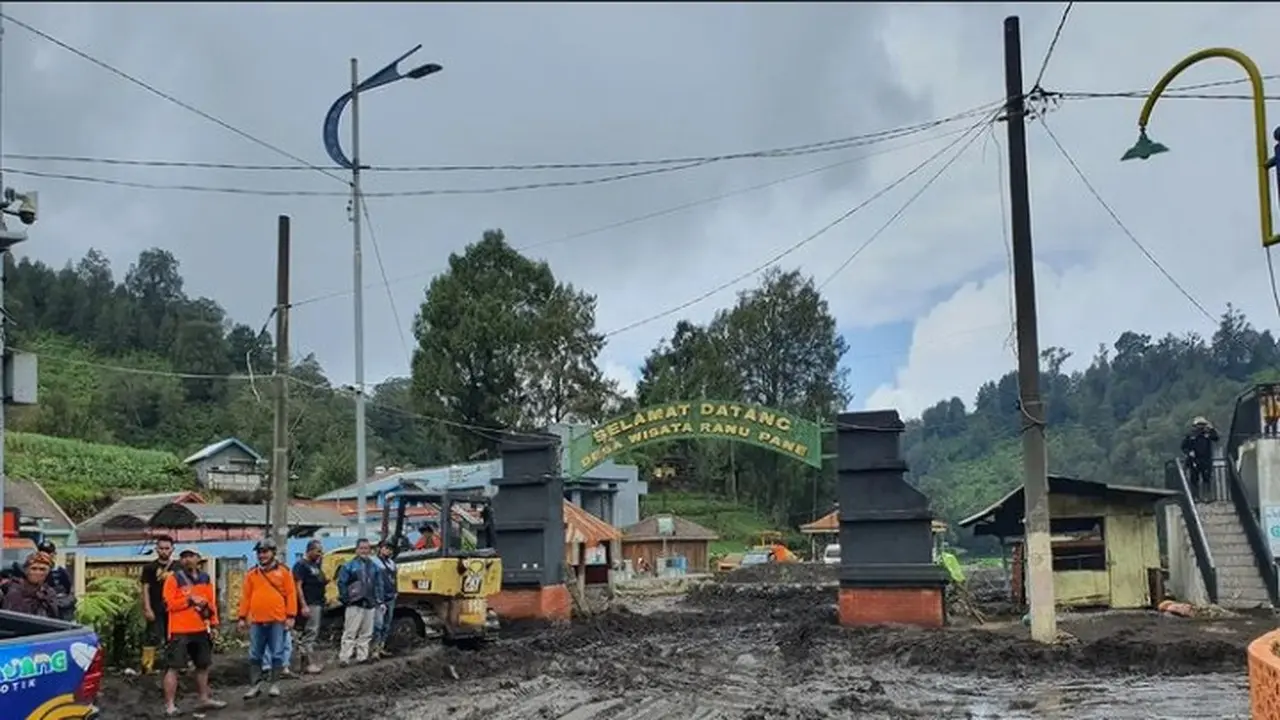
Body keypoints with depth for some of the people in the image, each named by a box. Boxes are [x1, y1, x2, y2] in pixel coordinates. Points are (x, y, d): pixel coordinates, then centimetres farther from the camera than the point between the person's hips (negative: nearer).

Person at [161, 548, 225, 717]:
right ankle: (170, 705, -1)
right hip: (180, 631, -6)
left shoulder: (205, 578, 10)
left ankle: (204, 699, 29)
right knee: (173, 667, -6)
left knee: (203, 665, 15)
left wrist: (213, 624, 12)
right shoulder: (173, 578, -7)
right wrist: (189, 600, -17)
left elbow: (212, 602, 15)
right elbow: (168, 603, -14)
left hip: (201, 630, 6)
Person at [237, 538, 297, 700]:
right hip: (256, 621, 3)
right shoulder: (252, 574, 8)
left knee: (277, 654, 3)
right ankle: (255, 685, 14)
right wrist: (242, 617, 5)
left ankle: (274, 684, 13)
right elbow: (245, 596, 9)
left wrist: (290, 616, -7)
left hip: (277, 621, -3)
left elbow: (291, 594, -2)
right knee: (255, 655, 7)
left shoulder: (283, 571, 0)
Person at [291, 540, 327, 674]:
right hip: (310, 605, -9)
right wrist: (303, 606, -21)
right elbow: (298, 586, -16)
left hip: (318, 604, 9)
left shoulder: (315, 565, 18)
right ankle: (309, 664, -9)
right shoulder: (301, 565, -9)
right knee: (310, 633, -10)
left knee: (312, 633, 11)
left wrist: (325, 581, 9)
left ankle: (310, 662, 15)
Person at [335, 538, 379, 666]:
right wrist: (346, 599, -6)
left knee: (366, 634, 10)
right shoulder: (350, 565, -2)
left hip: (370, 605, 5)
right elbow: (341, 583, -3)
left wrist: (376, 600, 10)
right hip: (355, 605, -5)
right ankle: (343, 658, -8)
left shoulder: (373, 566, 12)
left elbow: (377, 584, 17)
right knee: (350, 633, -9)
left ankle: (362, 656, 19)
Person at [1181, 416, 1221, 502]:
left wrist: (1211, 429, -17)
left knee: (1207, 478, -3)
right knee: (1194, 479, 3)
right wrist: (1188, 453, -9)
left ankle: (1207, 496, 0)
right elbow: (1184, 446, 7)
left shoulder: (1207, 433, 6)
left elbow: (1216, 438, -11)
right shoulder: (1190, 435, 4)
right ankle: (1195, 497, 9)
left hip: (1206, 461, 0)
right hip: (1194, 461, 0)